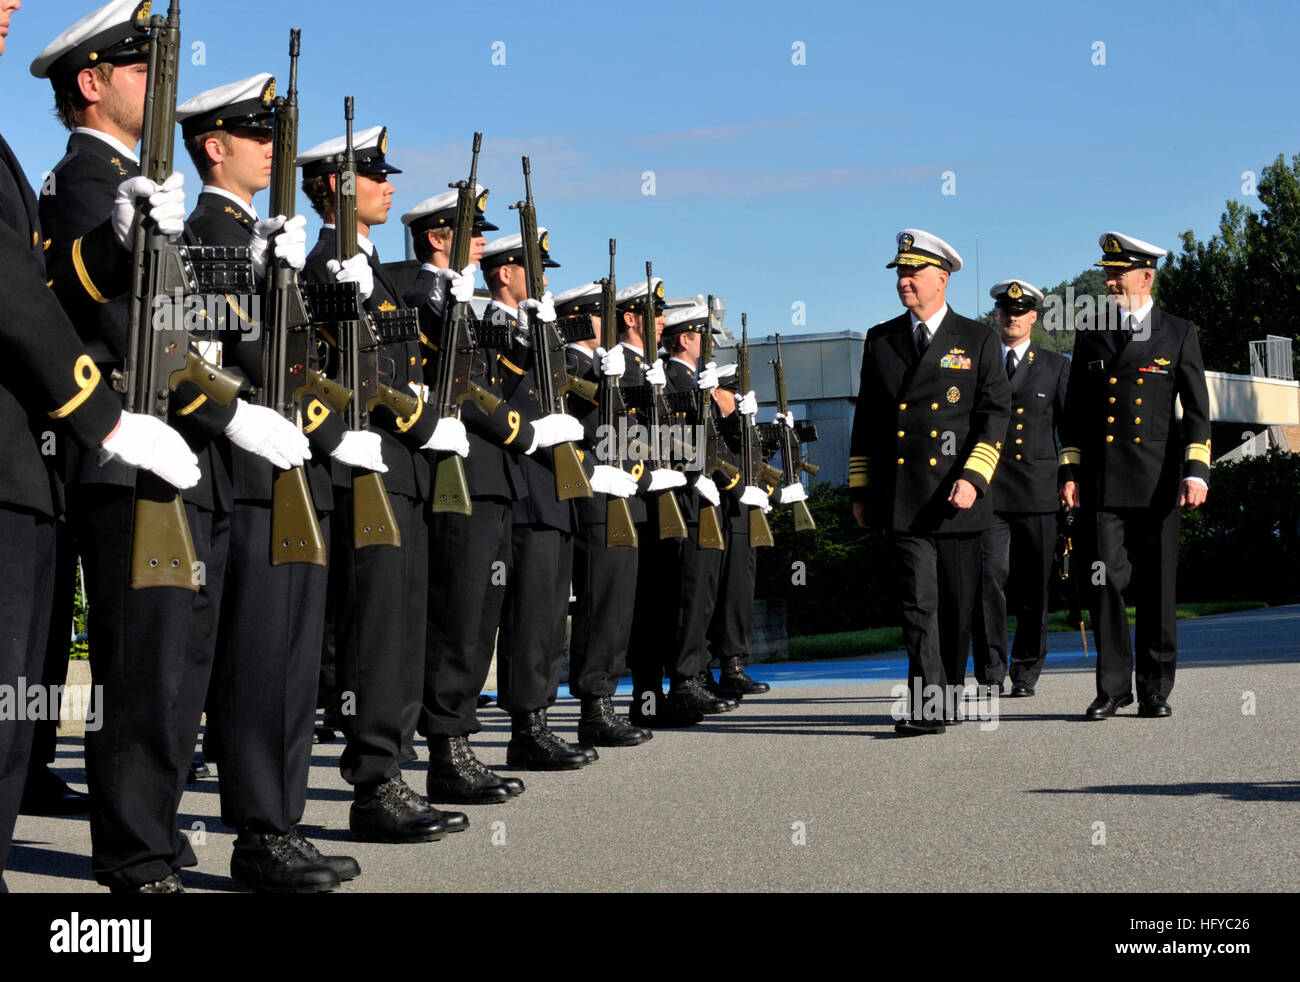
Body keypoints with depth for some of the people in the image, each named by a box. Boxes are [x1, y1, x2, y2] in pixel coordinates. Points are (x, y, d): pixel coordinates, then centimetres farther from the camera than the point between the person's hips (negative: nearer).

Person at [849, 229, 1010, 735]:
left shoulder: (977, 340, 5)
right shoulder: (880, 340, 12)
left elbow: (995, 414, 0)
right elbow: (866, 420, 14)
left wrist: (972, 477, -13)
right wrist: (860, 490, 10)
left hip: (957, 499, 0)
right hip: (901, 501, 1)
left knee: (956, 607, 8)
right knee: (918, 602, -9)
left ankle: (949, 698, 23)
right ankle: (926, 705, -12)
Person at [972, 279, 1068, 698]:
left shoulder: (1056, 366, 12)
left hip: (1038, 490, 1)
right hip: (989, 490, -1)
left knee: (1033, 585, 4)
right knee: (990, 577, -11)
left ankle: (1026, 673, 14)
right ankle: (990, 672, -6)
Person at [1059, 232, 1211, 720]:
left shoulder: (1179, 334, 7)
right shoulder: (1090, 337, 13)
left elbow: (1197, 409, 3)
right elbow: (1074, 413, 14)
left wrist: (1196, 471, -8)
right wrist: (1069, 472, 6)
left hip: (1157, 483, -1)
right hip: (1102, 483, 1)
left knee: (1156, 588, 3)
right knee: (1106, 582, -5)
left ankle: (1155, 690, 13)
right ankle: (1113, 686, 4)